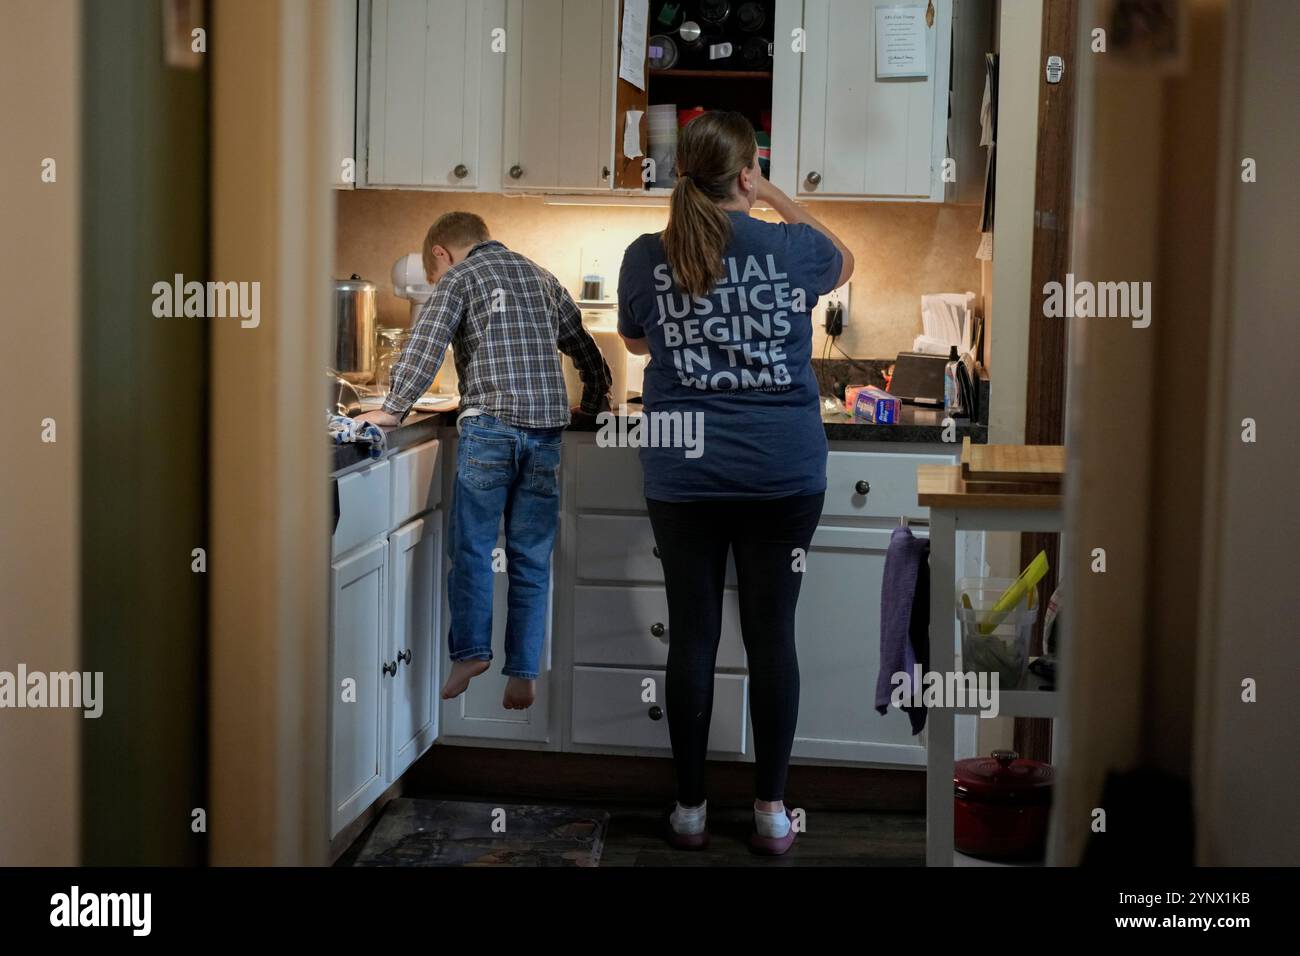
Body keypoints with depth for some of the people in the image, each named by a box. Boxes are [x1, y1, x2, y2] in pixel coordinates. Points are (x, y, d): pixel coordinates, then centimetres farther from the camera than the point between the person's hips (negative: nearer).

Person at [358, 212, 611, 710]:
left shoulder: (458, 277, 6)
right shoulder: (542, 278, 23)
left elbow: (425, 346, -9)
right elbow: (587, 351, 28)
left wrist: (393, 408, -5)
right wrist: (592, 407, 40)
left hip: (490, 423, -4)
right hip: (548, 427, 5)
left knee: (471, 546, 5)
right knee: (531, 557, 6)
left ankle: (470, 651, -5)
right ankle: (522, 675, 5)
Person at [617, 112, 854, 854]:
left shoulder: (646, 257, -2)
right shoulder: (793, 249, -5)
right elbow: (845, 262, 20)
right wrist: (777, 199, 24)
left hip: (683, 478, 1)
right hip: (785, 474, -1)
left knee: (692, 635, 8)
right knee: (773, 634, 7)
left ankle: (691, 808, 17)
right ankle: (773, 811, 14)